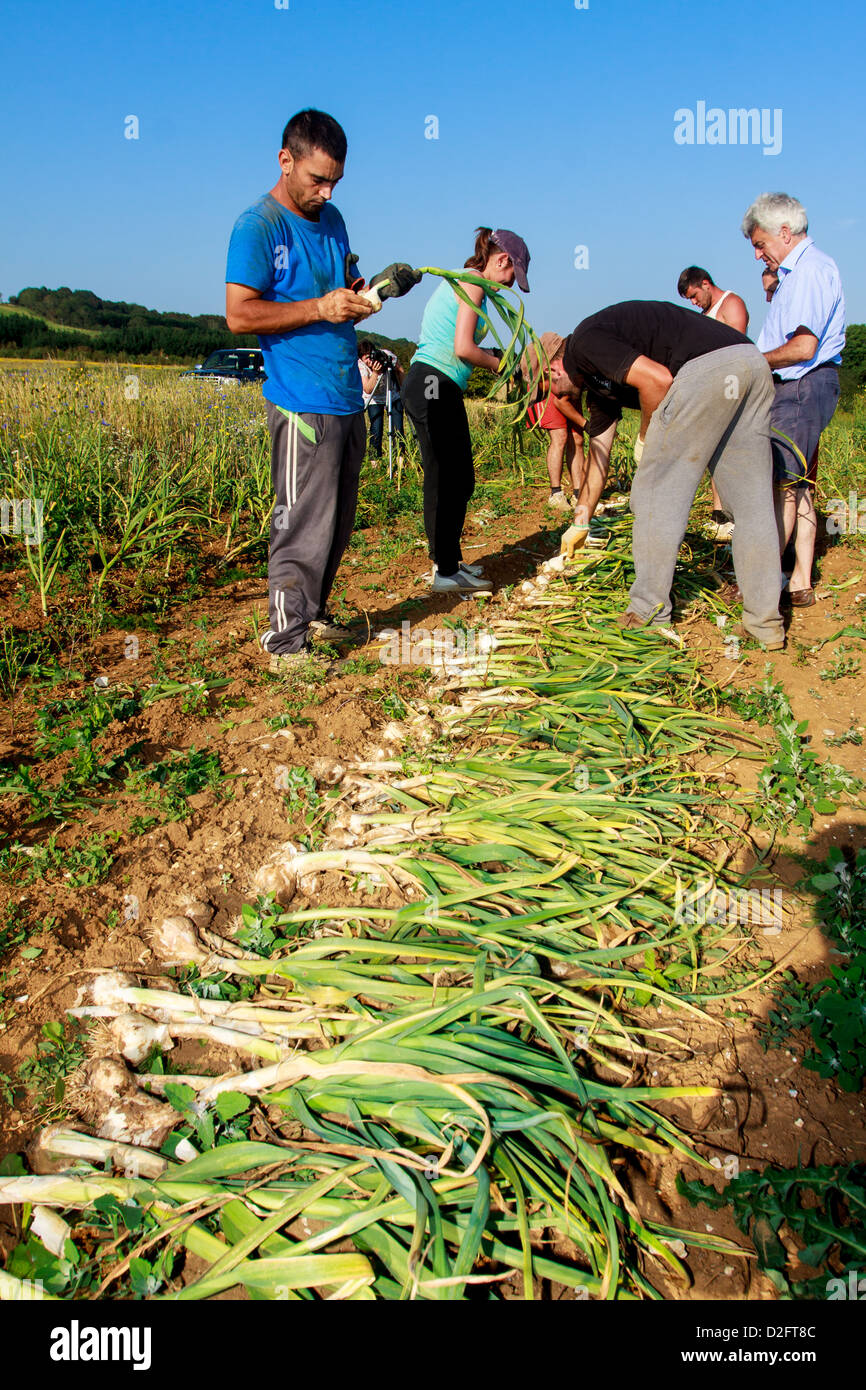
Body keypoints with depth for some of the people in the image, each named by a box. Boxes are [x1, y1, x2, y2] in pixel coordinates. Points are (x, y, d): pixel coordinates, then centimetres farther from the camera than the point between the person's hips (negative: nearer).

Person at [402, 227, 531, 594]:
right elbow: (463, 349, -14)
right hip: (435, 387, -10)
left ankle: (447, 560, 21)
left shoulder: (457, 282, 24)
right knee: (446, 481, -7)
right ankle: (445, 572, -3)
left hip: (426, 385, 10)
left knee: (458, 480, 13)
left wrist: (491, 356, 12)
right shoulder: (473, 283, -5)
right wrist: (501, 366, 2)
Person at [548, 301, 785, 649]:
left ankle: (649, 610, 10)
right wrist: (581, 522, 45)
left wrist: (646, 437, 6)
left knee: (656, 490, 2)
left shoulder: (583, 344, 1)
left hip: (708, 367, -10)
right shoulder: (595, 377, 29)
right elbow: (599, 454, 37)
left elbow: (657, 379, -12)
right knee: (751, 501, 10)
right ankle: (766, 622, 14)